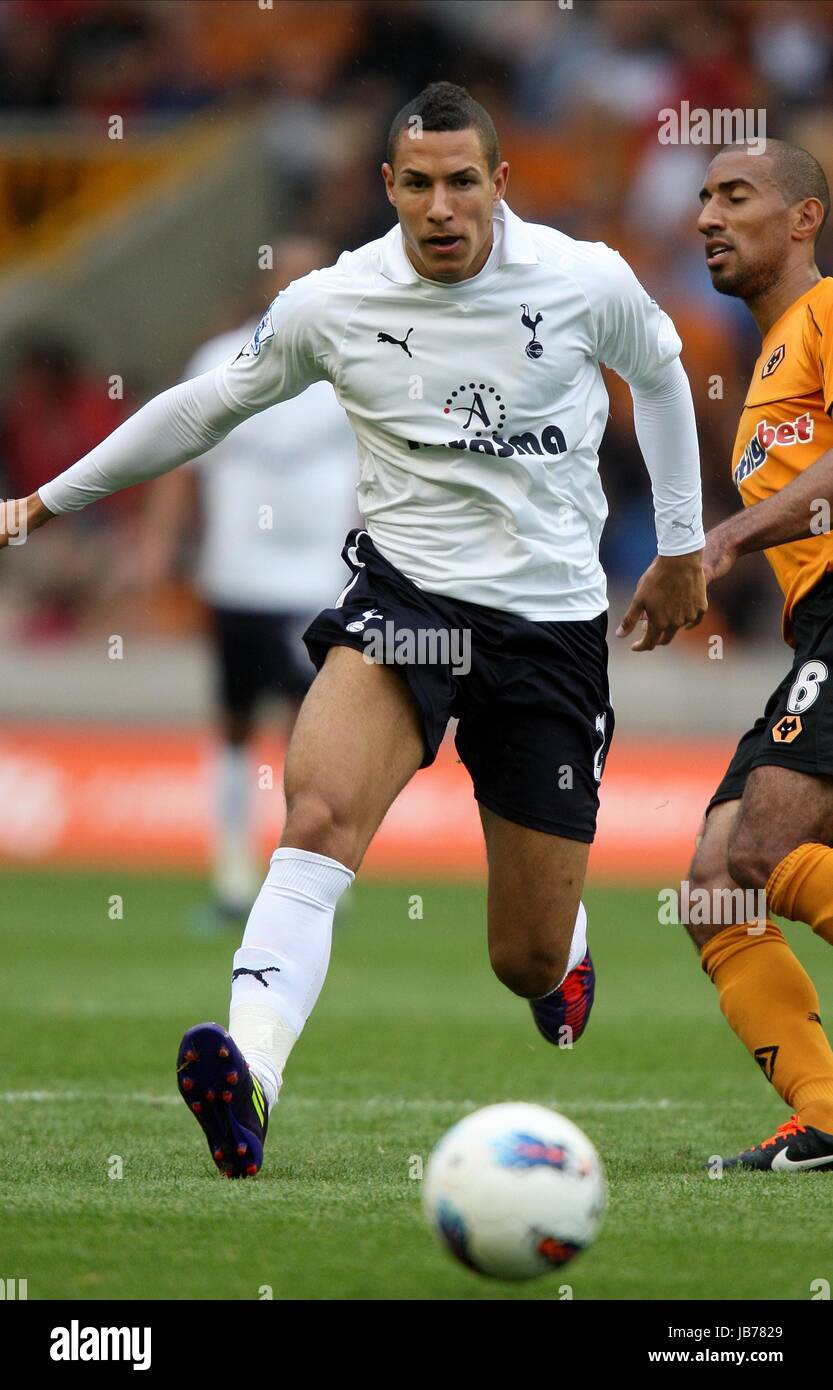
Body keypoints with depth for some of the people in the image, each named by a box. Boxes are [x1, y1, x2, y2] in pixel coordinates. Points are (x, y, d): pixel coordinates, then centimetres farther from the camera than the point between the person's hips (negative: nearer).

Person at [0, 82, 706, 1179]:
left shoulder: (586, 281, -5)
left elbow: (660, 374, 17)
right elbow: (206, 407, 13)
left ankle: (565, 951, 43)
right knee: (321, 813, -32)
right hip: (405, 592, 0)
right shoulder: (332, 305, -3)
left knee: (530, 961, 3)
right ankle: (249, 1077, -47)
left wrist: (682, 545, 25)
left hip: (554, 623, 0)